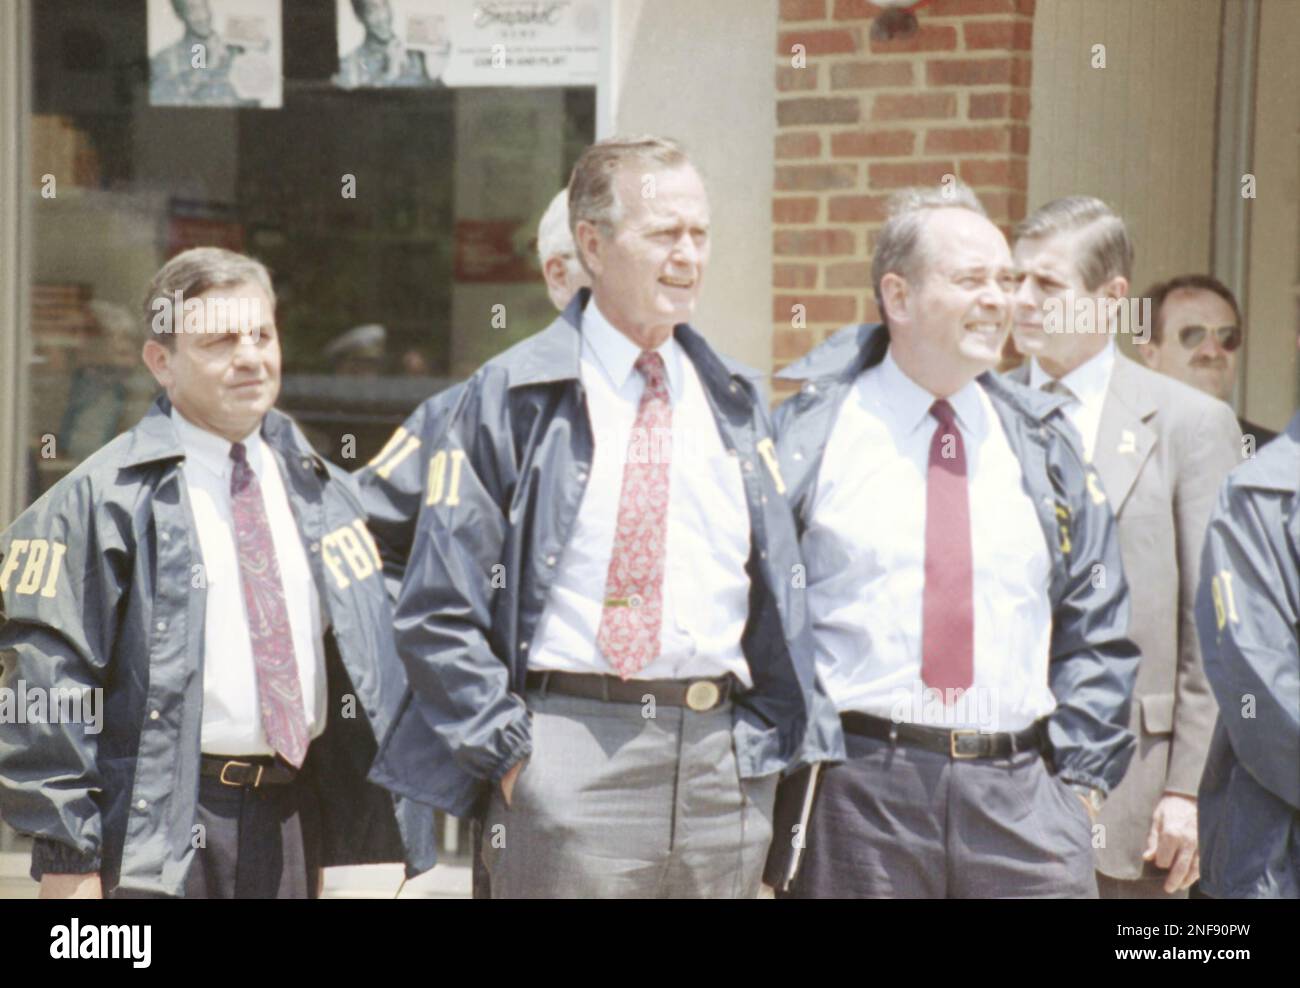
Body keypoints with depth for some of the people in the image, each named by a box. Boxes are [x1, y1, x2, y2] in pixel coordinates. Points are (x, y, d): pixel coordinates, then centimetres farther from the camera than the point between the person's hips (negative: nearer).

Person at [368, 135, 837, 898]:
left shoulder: (737, 404, 15)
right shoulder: (512, 398, 1)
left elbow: (780, 589, 17)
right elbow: (440, 608, -2)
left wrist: (765, 742, 8)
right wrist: (506, 749, -7)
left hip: (724, 772, 4)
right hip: (572, 765, -4)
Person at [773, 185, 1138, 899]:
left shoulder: (1043, 443, 13)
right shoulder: (809, 431, 3)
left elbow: (1095, 631, 13)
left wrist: (1079, 774, 3)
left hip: (1021, 793, 2)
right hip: (856, 786, -2)